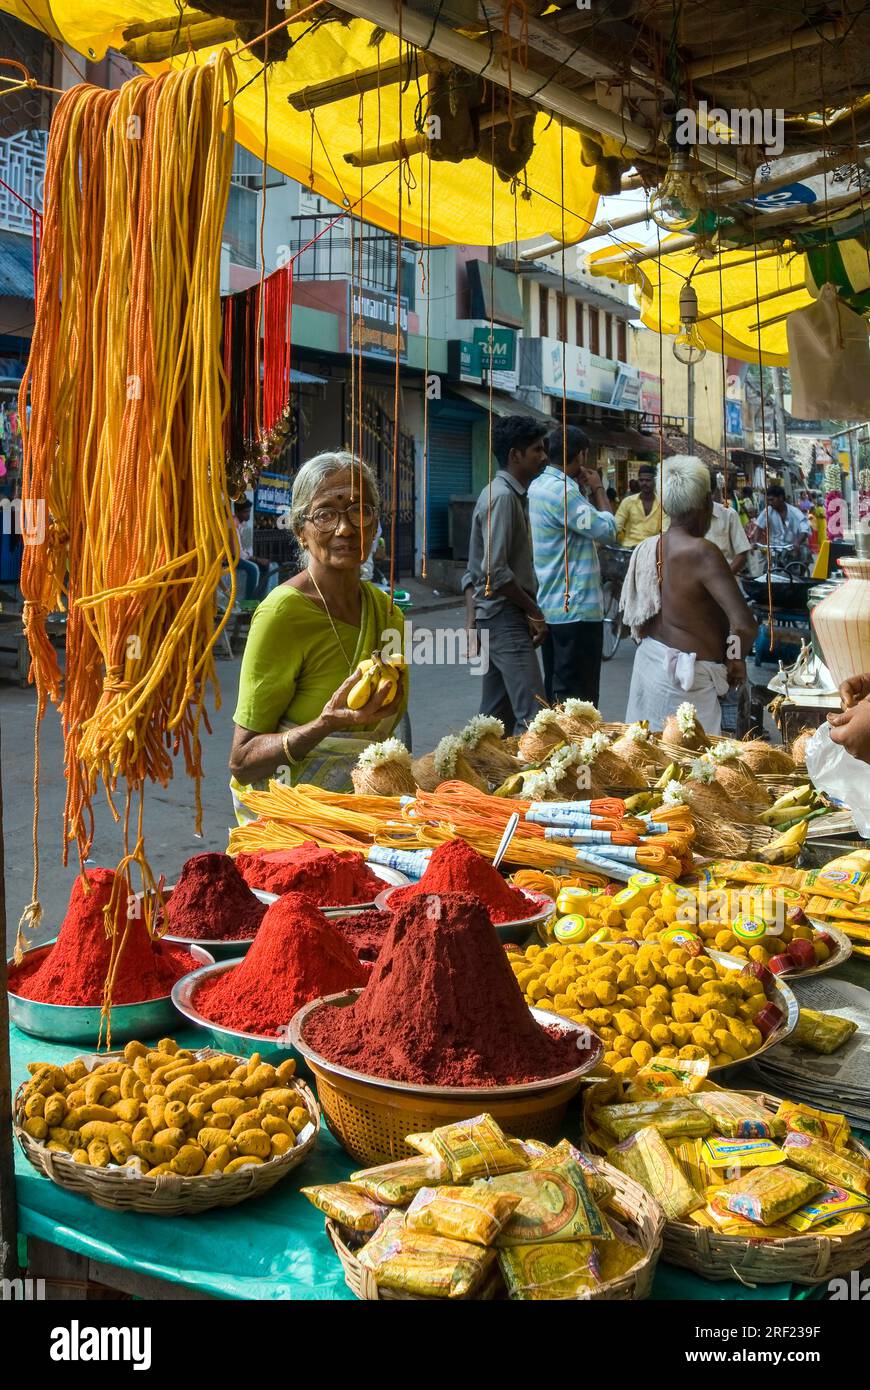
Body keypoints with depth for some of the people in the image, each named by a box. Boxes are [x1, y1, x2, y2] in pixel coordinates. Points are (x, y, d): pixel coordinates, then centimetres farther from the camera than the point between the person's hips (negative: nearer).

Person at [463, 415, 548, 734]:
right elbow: (495, 571, -21)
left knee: (497, 717, 12)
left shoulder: (512, 494, 17)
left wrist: (472, 625, 11)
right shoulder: (503, 496, -13)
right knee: (533, 716, -13)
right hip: (506, 618, -10)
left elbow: (474, 571, 16)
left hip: (498, 620, 10)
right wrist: (534, 612, -12)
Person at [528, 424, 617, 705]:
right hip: (576, 608, -10)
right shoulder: (563, 490, -19)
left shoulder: (539, 485, 12)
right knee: (577, 701, -4)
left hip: (550, 607, 10)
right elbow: (607, 530, -17)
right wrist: (598, 488, -5)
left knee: (555, 689, 16)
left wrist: (584, 489, 12)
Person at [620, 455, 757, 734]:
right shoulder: (702, 552, -19)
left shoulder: (647, 548, 1)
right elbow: (745, 625, -25)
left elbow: (631, 613, 13)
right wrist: (736, 659, -8)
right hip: (684, 673, -7)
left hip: (647, 659, 7)